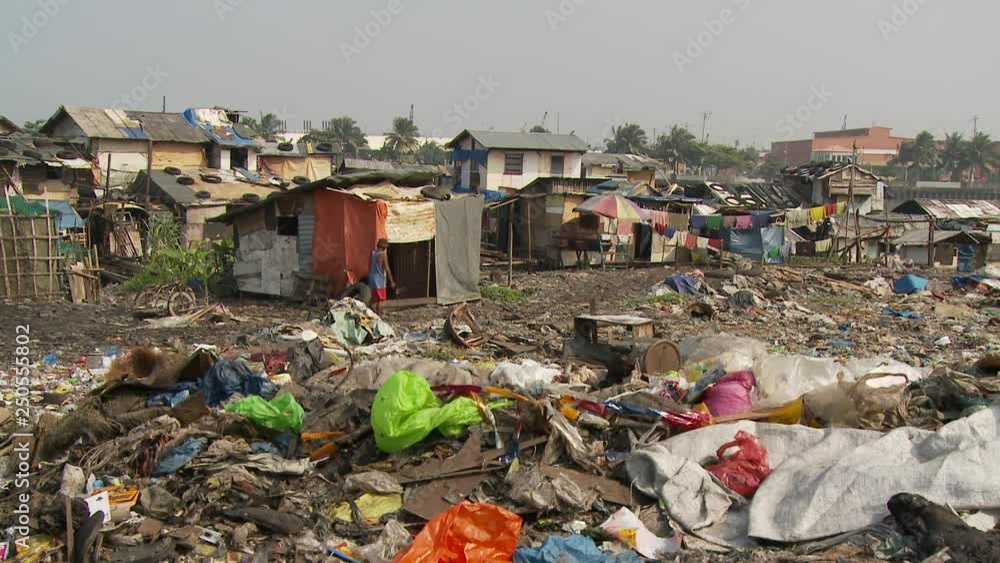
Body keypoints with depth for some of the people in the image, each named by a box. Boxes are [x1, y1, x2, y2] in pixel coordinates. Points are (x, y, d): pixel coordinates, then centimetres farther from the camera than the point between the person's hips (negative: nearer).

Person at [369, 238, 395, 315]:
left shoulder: (372, 253, 6)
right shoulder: (383, 254, -14)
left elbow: (369, 267, 12)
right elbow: (387, 269, -16)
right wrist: (391, 281, -12)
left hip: (372, 279, 7)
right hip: (379, 281, -7)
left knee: (373, 300, 16)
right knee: (380, 300, -2)